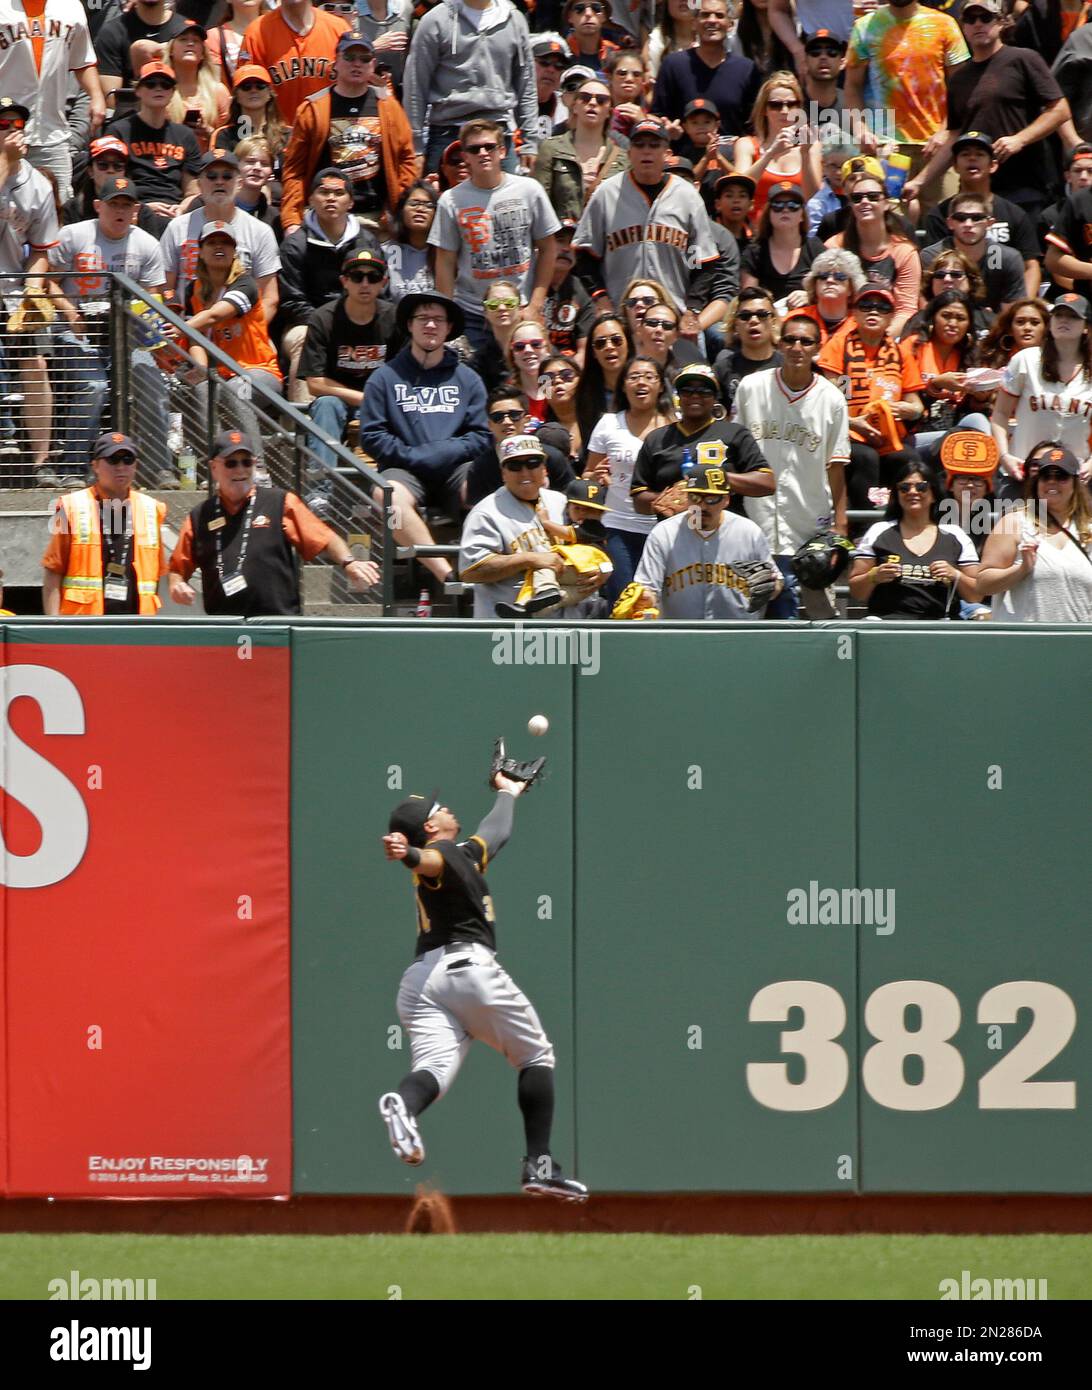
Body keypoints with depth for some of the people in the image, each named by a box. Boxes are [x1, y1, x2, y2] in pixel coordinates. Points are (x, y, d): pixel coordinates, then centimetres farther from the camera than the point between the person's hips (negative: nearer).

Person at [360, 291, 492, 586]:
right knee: (387, 495, -37)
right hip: (406, 472, -1)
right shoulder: (386, 377, 13)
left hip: (454, 470, 1)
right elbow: (372, 435, 5)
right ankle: (446, 574, -43)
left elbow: (480, 437, 9)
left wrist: (446, 452, -9)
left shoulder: (467, 379, 18)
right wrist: (411, 455, -8)